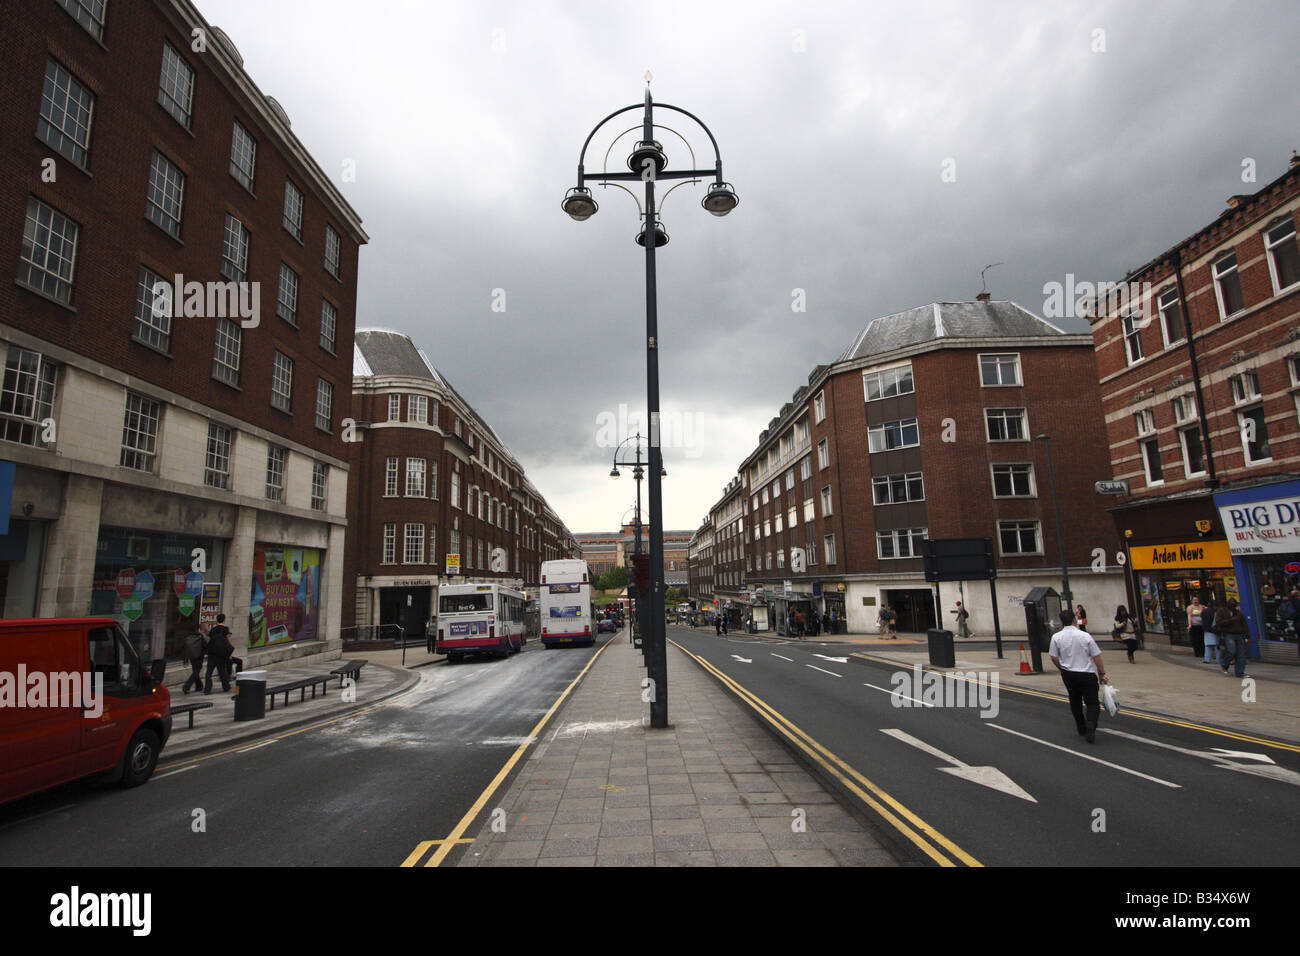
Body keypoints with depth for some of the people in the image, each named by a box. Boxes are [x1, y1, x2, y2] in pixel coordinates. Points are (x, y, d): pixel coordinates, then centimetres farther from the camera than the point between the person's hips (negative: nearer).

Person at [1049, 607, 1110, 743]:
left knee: (1075, 702, 19)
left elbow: (1054, 657, -1)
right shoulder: (1085, 636, -10)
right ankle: (1090, 725, -20)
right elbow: (1096, 657, -6)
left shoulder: (1056, 637, -7)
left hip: (1068, 675, 2)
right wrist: (1102, 674, 5)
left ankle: (1082, 730, 24)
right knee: (1092, 704, 3)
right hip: (1087, 674, -2)